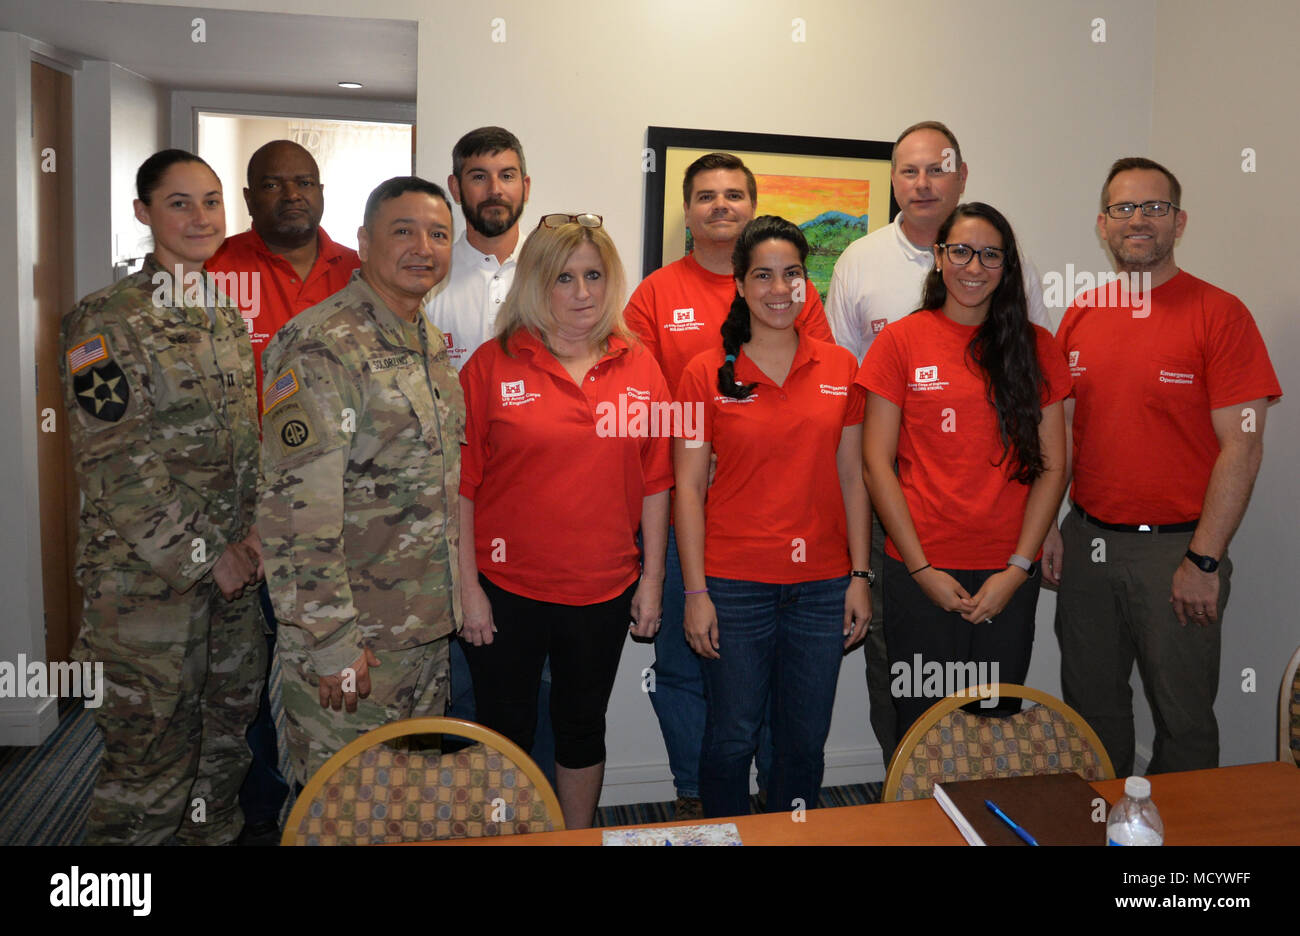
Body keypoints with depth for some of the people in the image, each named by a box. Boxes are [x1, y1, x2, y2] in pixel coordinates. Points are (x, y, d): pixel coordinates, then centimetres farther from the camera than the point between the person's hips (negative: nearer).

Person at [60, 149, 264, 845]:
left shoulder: (227, 318, 12)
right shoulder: (105, 321, -9)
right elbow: (114, 466, -14)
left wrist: (254, 531, 1)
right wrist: (203, 552, -13)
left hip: (234, 569, 6)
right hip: (147, 576, -6)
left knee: (224, 746, 16)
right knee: (149, 761, 4)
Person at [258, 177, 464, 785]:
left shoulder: (431, 345, 11)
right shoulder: (323, 346, -17)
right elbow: (295, 511, -22)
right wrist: (332, 643, -22)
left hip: (429, 630, 8)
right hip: (354, 641, -8)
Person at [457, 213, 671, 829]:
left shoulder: (639, 368, 2)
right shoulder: (492, 365, -5)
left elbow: (654, 483, 5)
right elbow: (460, 487, -5)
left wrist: (652, 578, 4)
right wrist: (468, 588, -7)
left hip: (603, 592, 2)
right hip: (506, 592, -2)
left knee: (583, 728, 19)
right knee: (505, 733, 12)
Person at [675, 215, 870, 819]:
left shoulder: (840, 368, 5)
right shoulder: (707, 374, -3)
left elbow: (852, 478, 8)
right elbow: (688, 487, -3)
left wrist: (859, 575, 3)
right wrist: (695, 592, -7)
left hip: (822, 584, 3)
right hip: (735, 584, -2)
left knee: (805, 740, 14)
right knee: (732, 738, 8)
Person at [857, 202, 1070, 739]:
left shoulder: (1036, 347, 7)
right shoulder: (901, 342, 1)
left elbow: (1051, 465, 5)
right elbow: (876, 463, -2)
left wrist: (1018, 567, -4)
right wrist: (921, 568, -7)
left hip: (1008, 577, 2)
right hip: (920, 572, -2)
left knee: (997, 723, 11)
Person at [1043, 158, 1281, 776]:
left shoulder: (1218, 314, -6)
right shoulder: (1080, 315, 8)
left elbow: (1242, 446, -10)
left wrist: (1204, 560, -14)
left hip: (1175, 548, -4)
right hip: (1086, 541, 4)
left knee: (1183, 719, 8)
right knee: (1092, 708, 15)